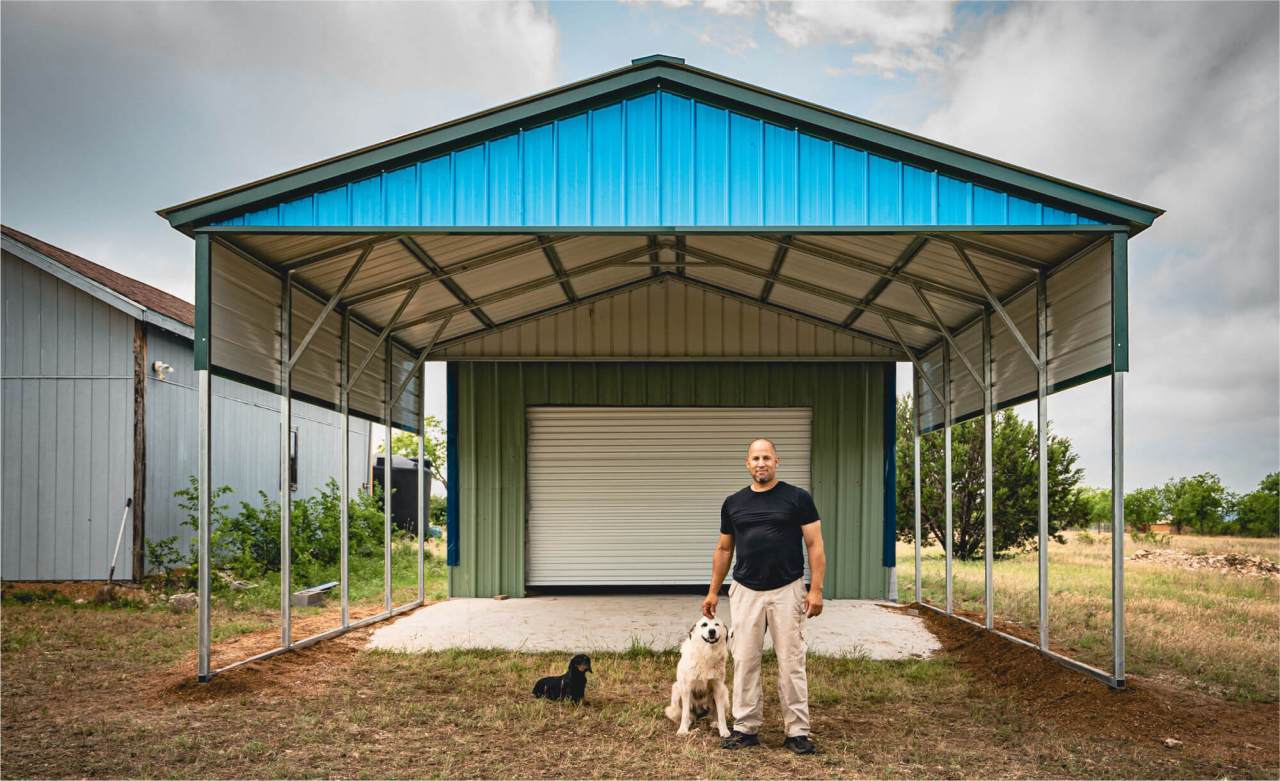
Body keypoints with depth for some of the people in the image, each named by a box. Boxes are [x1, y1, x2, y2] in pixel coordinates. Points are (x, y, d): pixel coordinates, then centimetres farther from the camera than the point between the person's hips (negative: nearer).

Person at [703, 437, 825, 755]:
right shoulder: (733, 503, 7)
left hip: (787, 591, -3)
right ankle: (746, 728, 15)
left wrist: (816, 589, -11)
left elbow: (814, 545, -4)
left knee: (791, 662, 1)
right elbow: (723, 549, 15)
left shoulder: (798, 498, -2)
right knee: (744, 661, 5)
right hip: (745, 592, 3)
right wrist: (713, 591, 12)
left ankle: (798, 731, 9)